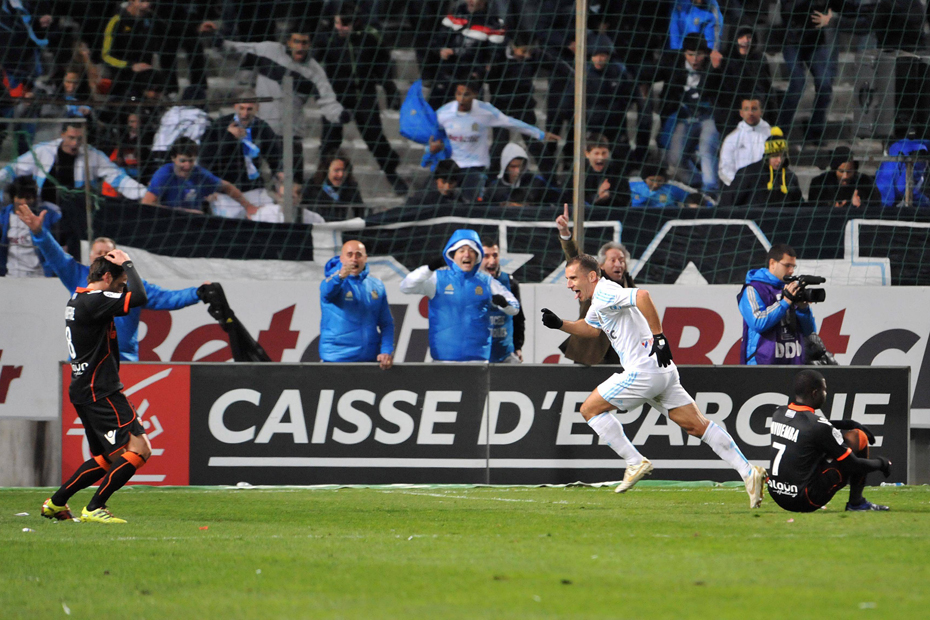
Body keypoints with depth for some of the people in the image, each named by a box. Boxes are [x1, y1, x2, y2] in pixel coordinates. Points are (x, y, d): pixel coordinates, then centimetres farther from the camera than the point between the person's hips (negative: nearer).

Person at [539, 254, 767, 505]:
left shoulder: (604, 294, -11)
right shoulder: (599, 300, 20)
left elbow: (642, 296, -29)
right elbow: (591, 328, 40)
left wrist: (658, 337, -28)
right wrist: (559, 324, 27)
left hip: (643, 370, -10)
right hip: (662, 371, 10)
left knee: (590, 409, 2)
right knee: (698, 425, 5)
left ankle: (636, 463, 0)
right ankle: (748, 472, -2)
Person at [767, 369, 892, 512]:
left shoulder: (779, 413, 4)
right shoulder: (819, 426, -19)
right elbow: (854, 465, -11)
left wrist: (849, 424, 24)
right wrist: (880, 463, 8)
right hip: (805, 501, -8)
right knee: (859, 437, 2)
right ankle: (856, 502, 9)